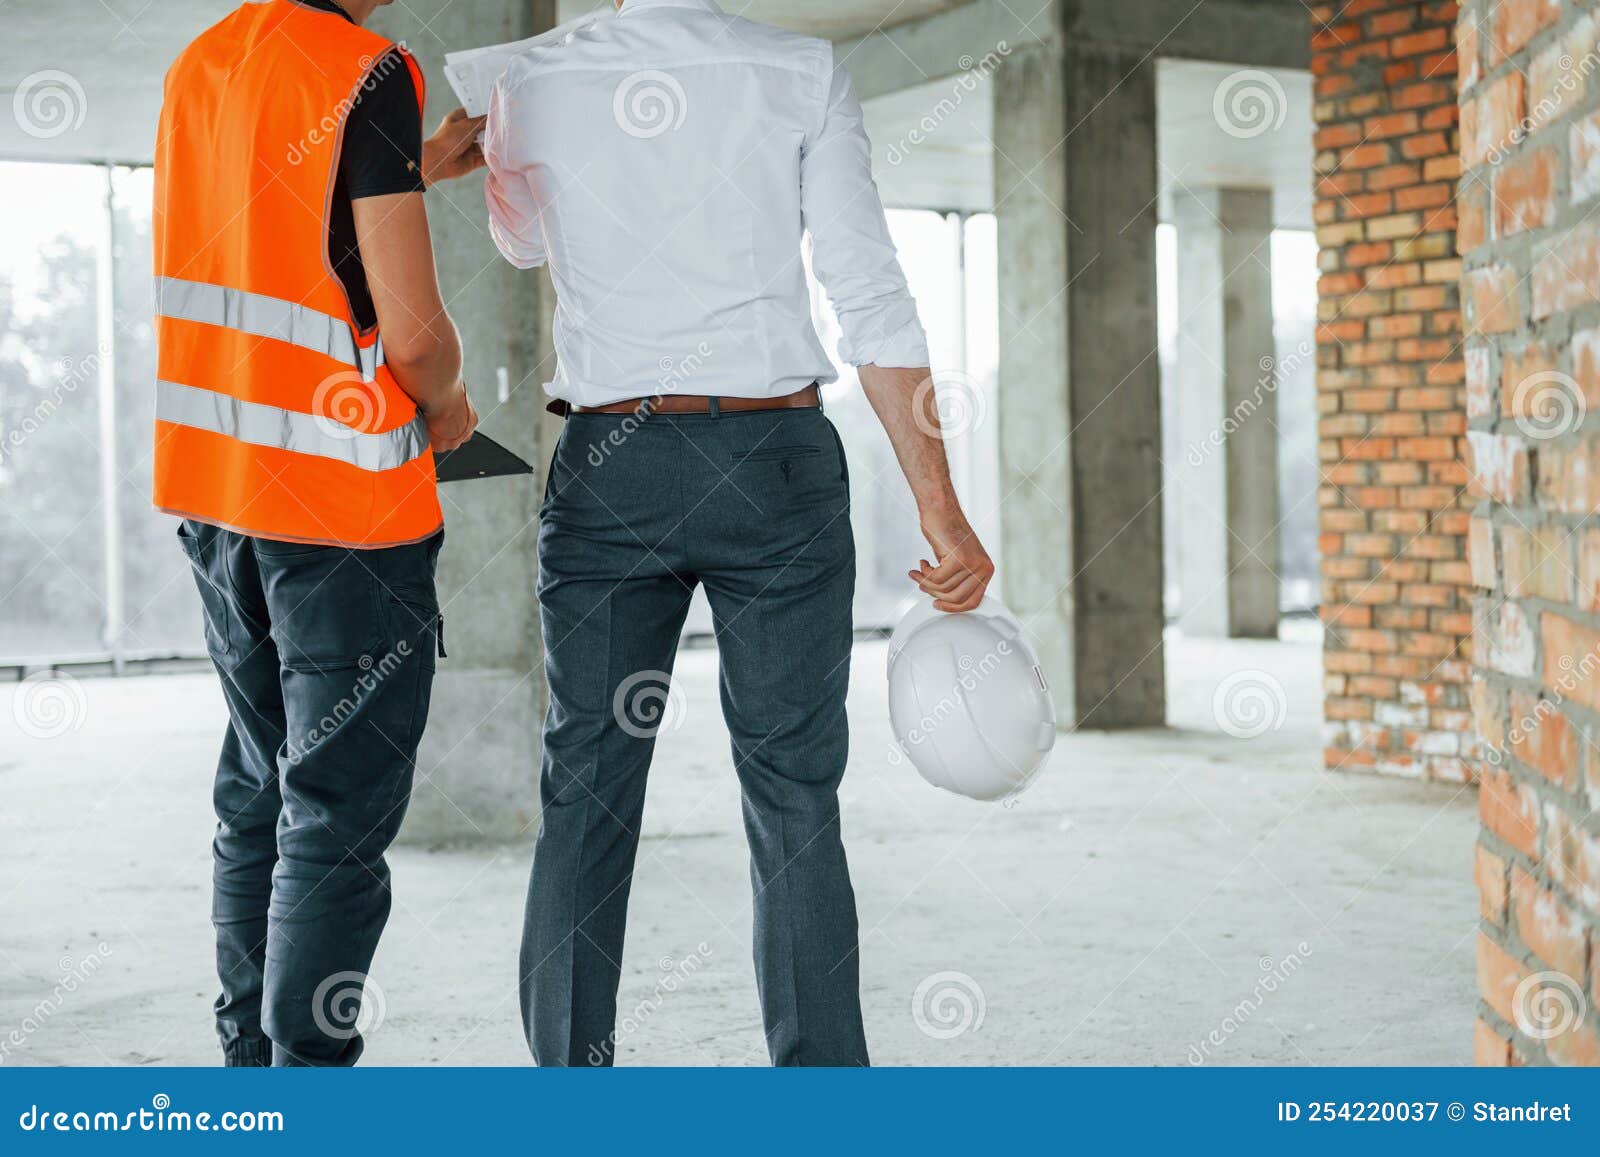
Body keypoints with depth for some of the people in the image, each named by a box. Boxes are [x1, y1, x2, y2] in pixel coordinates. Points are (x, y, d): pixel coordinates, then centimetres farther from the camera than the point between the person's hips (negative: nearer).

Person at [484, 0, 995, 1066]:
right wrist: (941, 510, -5)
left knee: (585, 802, 7)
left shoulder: (537, 86, 3)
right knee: (794, 804, 5)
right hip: (776, 460, -1)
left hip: (607, 468, 1)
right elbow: (872, 297, -7)